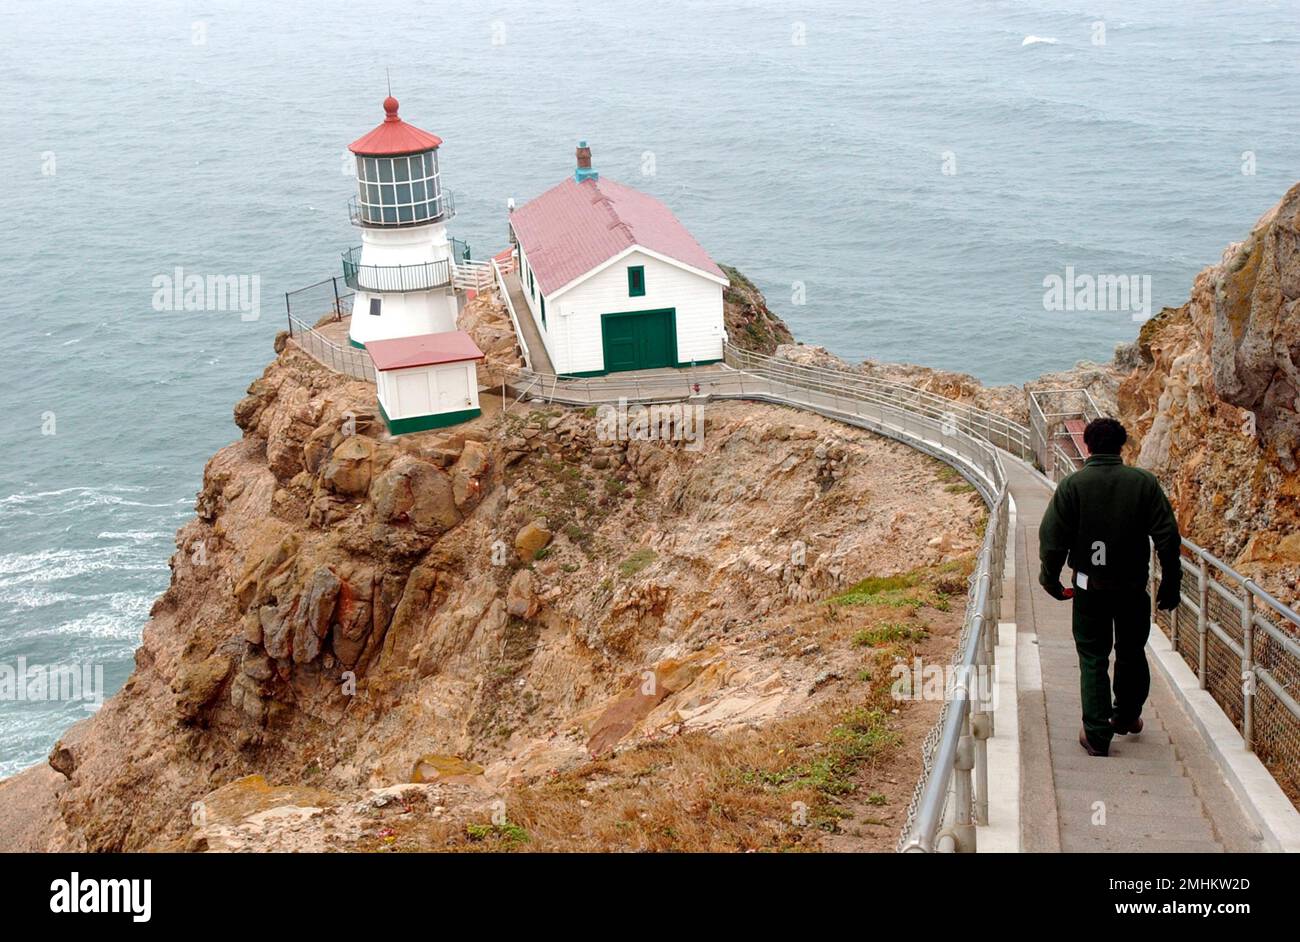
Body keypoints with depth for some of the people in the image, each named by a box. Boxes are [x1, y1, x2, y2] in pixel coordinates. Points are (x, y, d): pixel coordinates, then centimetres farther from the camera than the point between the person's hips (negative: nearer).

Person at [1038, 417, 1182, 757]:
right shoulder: (1144, 482, -4)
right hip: (1133, 587, 2)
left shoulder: (1072, 484, -8)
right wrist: (1170, 584, 3)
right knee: (1132, 654, 20)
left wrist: (1050, 579, 6)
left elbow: (1052, 537, -8)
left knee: (1093, 659, 6)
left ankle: (1097, 736, 5)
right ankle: (1127, 716, 37)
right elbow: (1168, 537, -4)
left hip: (1089, 588, -1)